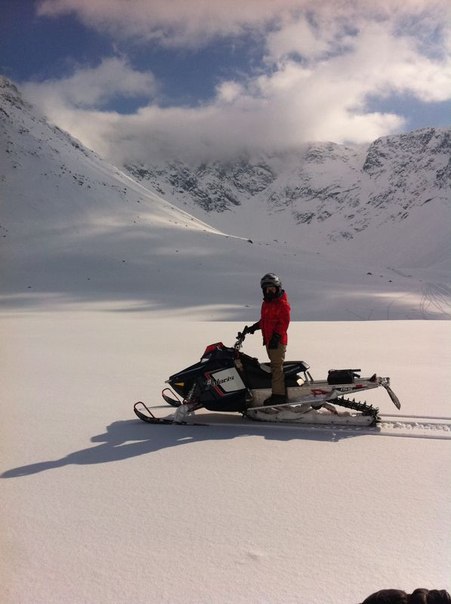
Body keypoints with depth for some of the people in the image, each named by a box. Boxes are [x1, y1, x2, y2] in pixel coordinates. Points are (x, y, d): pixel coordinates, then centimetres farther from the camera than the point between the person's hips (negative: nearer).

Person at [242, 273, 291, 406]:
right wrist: (253, 327, 19)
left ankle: (278, 394, -9)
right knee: (274, 365, 12)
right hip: (268, 340, 9)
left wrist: (276, 337, -24)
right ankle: (279, 392, 18)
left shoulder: (282, 303, -11)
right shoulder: (266, 303, 18)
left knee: (277, 366, -10)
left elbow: (284, 322, -17)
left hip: (278, 341, -9)